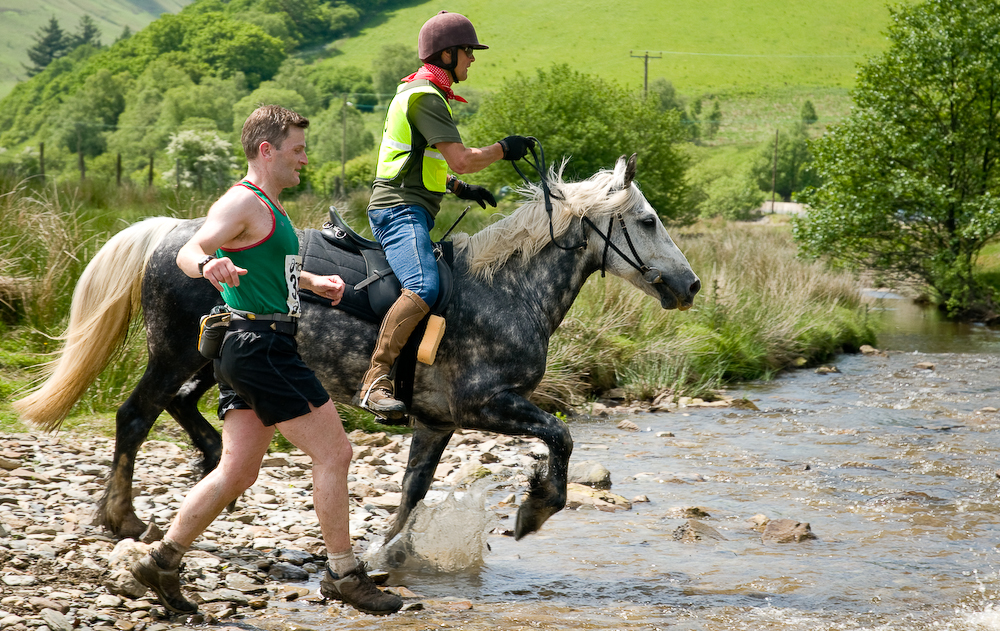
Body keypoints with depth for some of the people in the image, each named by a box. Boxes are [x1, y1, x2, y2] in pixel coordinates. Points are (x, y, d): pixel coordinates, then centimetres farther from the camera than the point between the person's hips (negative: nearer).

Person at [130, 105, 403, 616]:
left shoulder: (269, 207, 19)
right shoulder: (242, 203, -12)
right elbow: (187, 252, -26)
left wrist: (312, 282, 20)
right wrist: (208, 265, -49)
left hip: (252, 353, 10)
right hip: (261, 347, -10)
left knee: (237, 472, 11)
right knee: (334, 453, -5)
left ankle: (162, 561, 15)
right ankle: (343, 574, 3)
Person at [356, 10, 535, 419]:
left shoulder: (422, 93, 22)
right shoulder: (425, 96, -12)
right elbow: (462, 160, -20)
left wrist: (460, 188, 20)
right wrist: (503, 149, -4)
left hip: (408, 211, 12)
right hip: (401, 210, -12)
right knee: (423, 289, -30)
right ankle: (374, 382, -33)